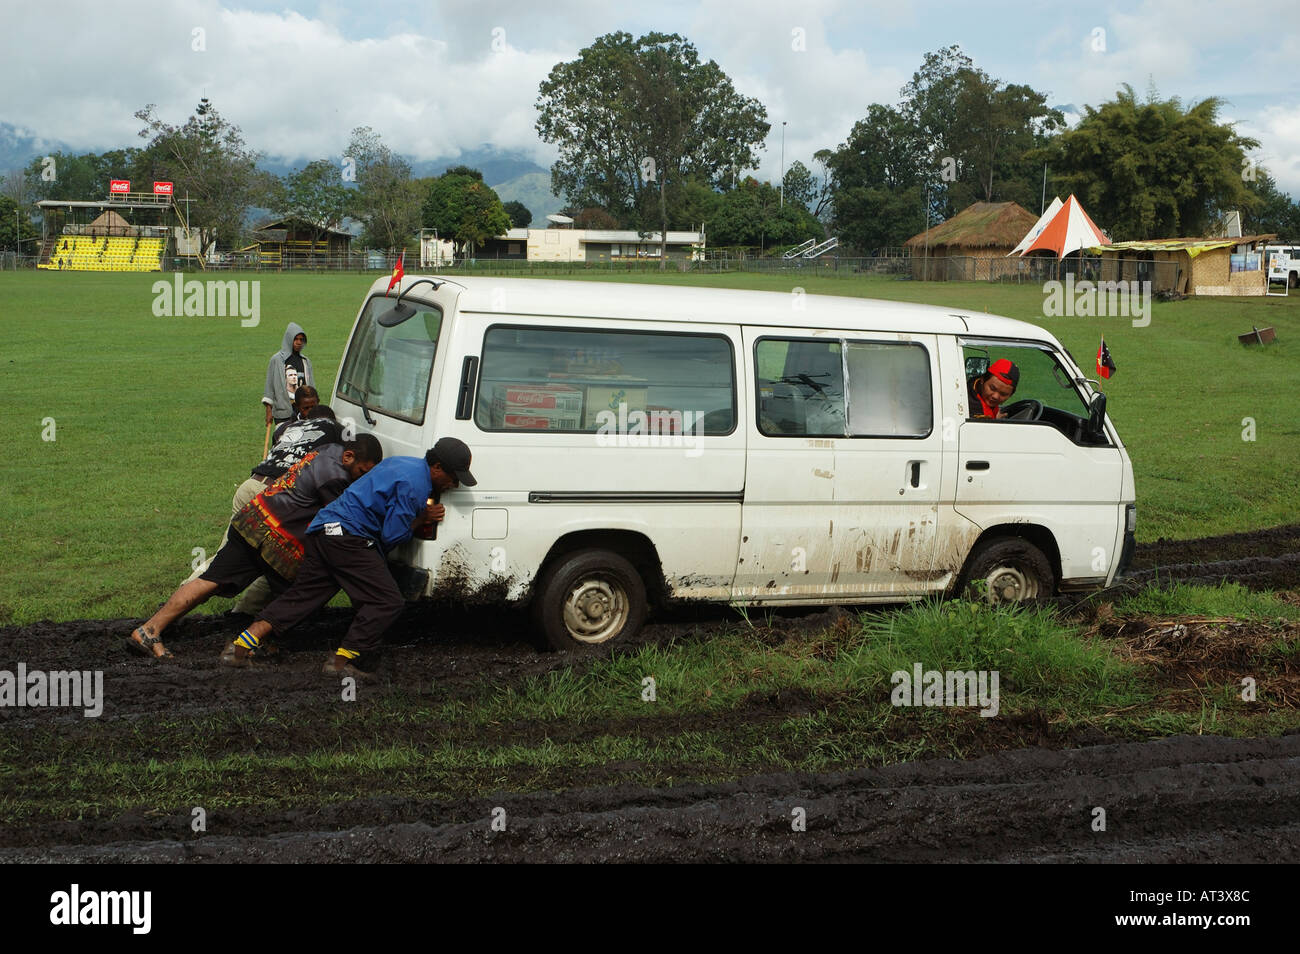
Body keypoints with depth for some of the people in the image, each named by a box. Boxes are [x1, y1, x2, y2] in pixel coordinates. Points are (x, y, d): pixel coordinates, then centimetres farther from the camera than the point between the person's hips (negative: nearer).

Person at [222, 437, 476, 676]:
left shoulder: (403, 463, 19)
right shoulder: (415, 485, -12)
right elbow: (392, 536, -12)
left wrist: (420, 513, 20)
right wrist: (421, 519, 3)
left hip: (322, 530, 10)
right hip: (347, 537, -10)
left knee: (301, 596, 10)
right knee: (388, 602, -9)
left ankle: (243, 643, 2)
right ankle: (341, 661, -11)